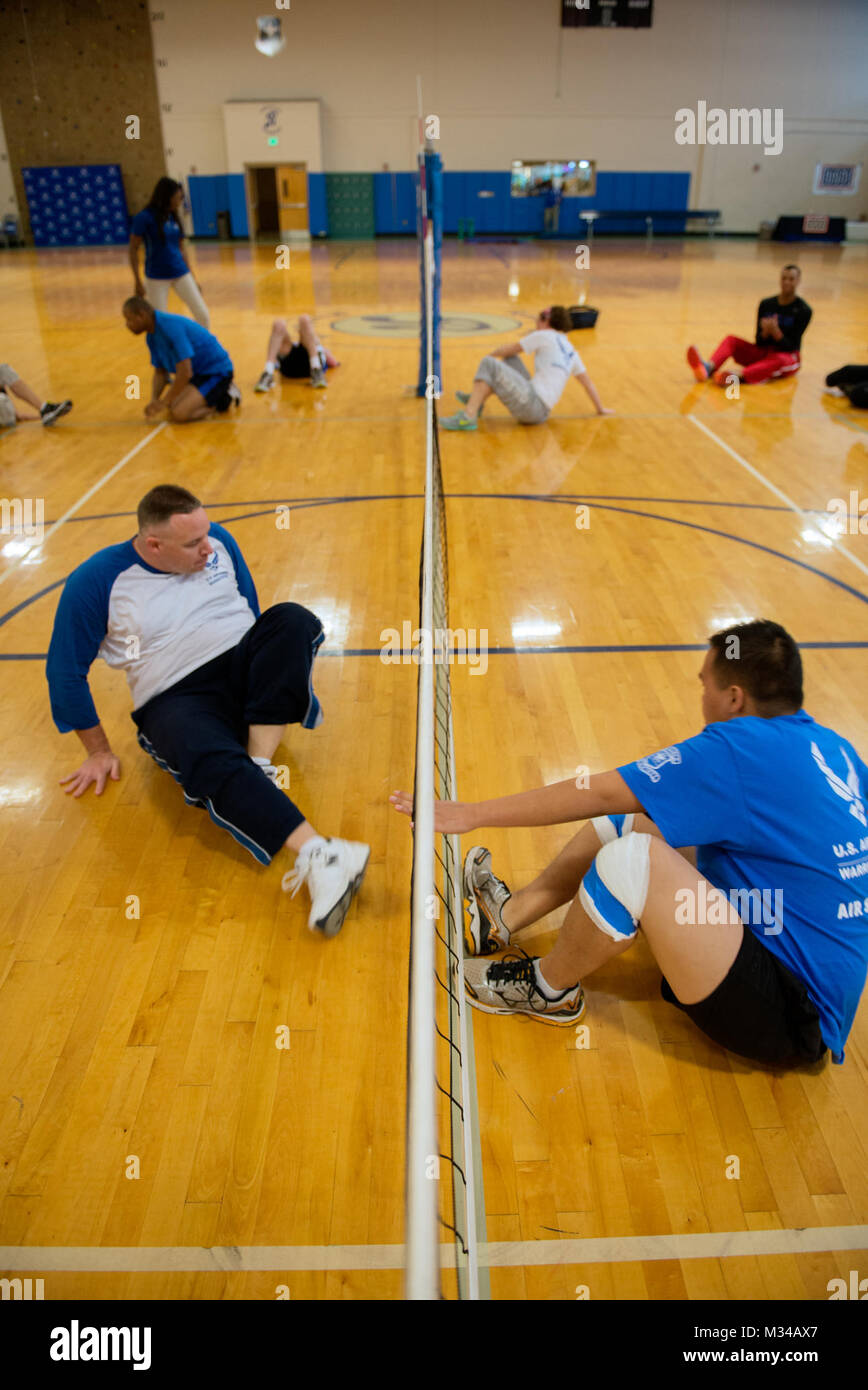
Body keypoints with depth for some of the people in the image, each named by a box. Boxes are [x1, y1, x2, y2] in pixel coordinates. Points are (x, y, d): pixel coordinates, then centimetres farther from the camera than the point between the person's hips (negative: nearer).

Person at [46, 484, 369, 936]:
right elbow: (66, 672, 3)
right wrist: (98, 751, 7)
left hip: (243, 667, 4)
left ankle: (260, 767, -32)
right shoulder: (96, 582, -5)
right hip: (176, 700, -4)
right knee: (215, 763, -38)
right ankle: (317, 856, -53)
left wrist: (276, 670, 22)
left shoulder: (219, 542, 6)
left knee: (291, 619, -27)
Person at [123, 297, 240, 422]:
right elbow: (160, 372, 12)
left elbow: (185, 373, -28)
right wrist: (154, 400, -6)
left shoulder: (172, 326, -25)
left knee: (178, 414, -23)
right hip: (198, 373, 10)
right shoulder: (152, 336, 5)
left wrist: (164, 402, -21)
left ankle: (224, 398, -4)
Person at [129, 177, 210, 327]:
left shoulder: (173, 217, 7)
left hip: (181, 275, 5)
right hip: (157, 278, -5)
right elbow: (133, 250, -8)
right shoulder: (144, 218, -10)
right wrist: (137, 281, -12)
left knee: (203, 316, -1)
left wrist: (193, 278, 14)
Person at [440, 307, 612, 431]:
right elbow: (588, 382, 24)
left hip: (531, 405, -9)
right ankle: (477, 400, 22)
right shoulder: (570, 351, 22)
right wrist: (600, 408, 33)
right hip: (542, 413, 9)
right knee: (510, 359, 23)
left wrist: (490, 355, 27)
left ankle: (468, 416, -25)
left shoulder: (545, 335, 2)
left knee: (489, 364, -10)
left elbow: (510, 348, 8)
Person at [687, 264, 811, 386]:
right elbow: (759, 342, 1)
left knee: (780, 360, -40)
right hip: (763, 352, 4)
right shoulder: (766, 304, 4)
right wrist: (765, 331, -21)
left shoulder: (804, 310, -6)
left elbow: (791, 347, -12)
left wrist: (775, 331, -28)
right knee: (731, 339, -17)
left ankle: (739, 376, -63)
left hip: (788, 356, -4)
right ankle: (708, 368, -50)